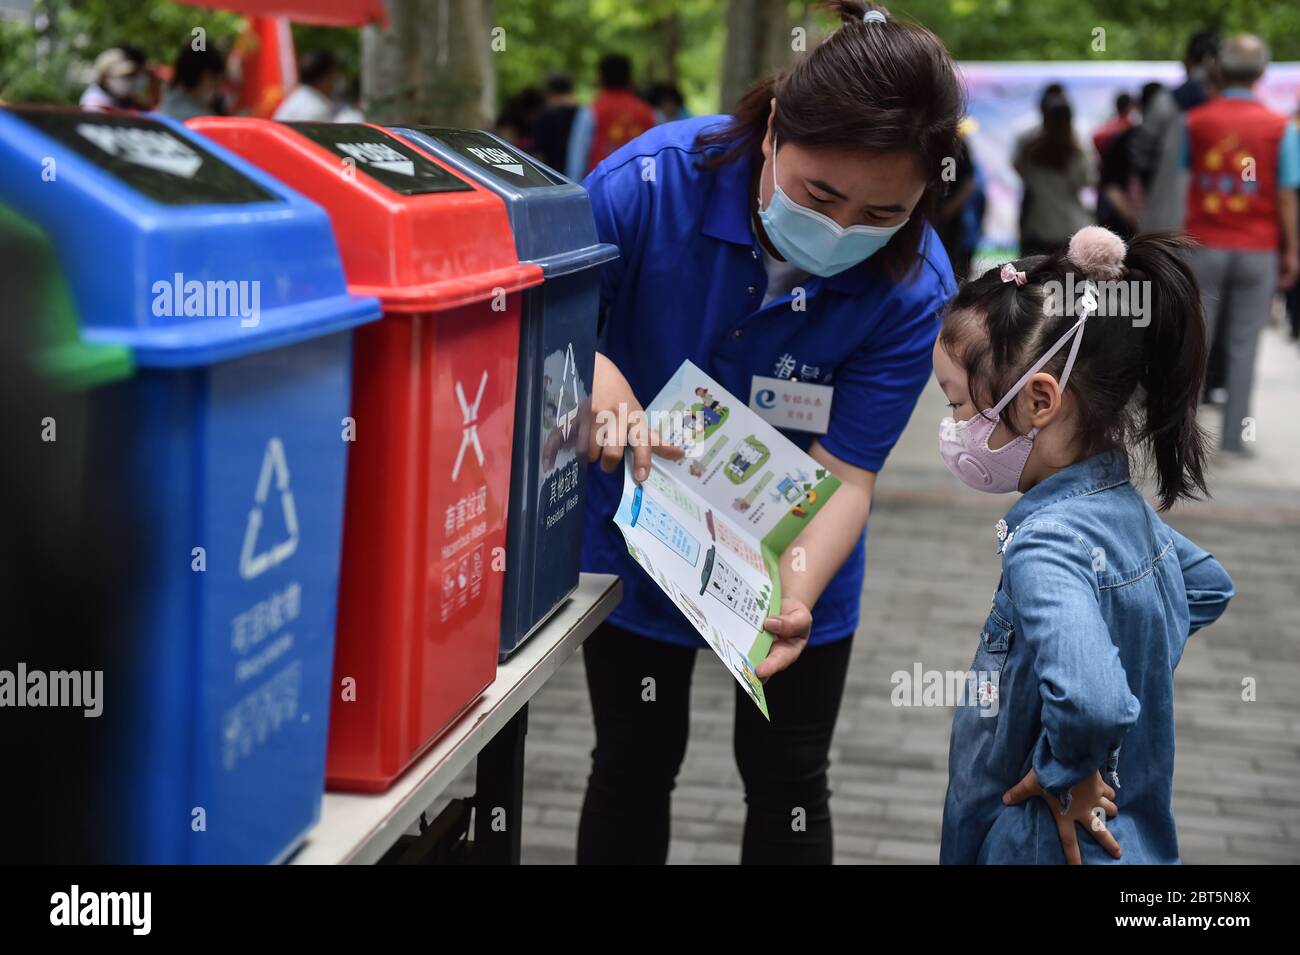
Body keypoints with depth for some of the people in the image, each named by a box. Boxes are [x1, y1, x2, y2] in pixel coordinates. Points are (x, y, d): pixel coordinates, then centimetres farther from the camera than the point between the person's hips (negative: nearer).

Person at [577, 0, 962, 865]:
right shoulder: (652, 182, -29)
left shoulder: (913, 286, -25)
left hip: (794, 561, 1)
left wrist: (795, 597, -44)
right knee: (635, 767, 14)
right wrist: (595, 378, -44)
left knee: (788, 782, 12)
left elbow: (843, 475, -24)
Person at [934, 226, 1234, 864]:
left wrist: (1068, 775, -26)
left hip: (1053, 843, -8)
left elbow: (1087, 701, -45)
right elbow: (1211, 588, 19)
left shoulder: (1044, 545, -28)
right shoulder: (1124, 508, 0)